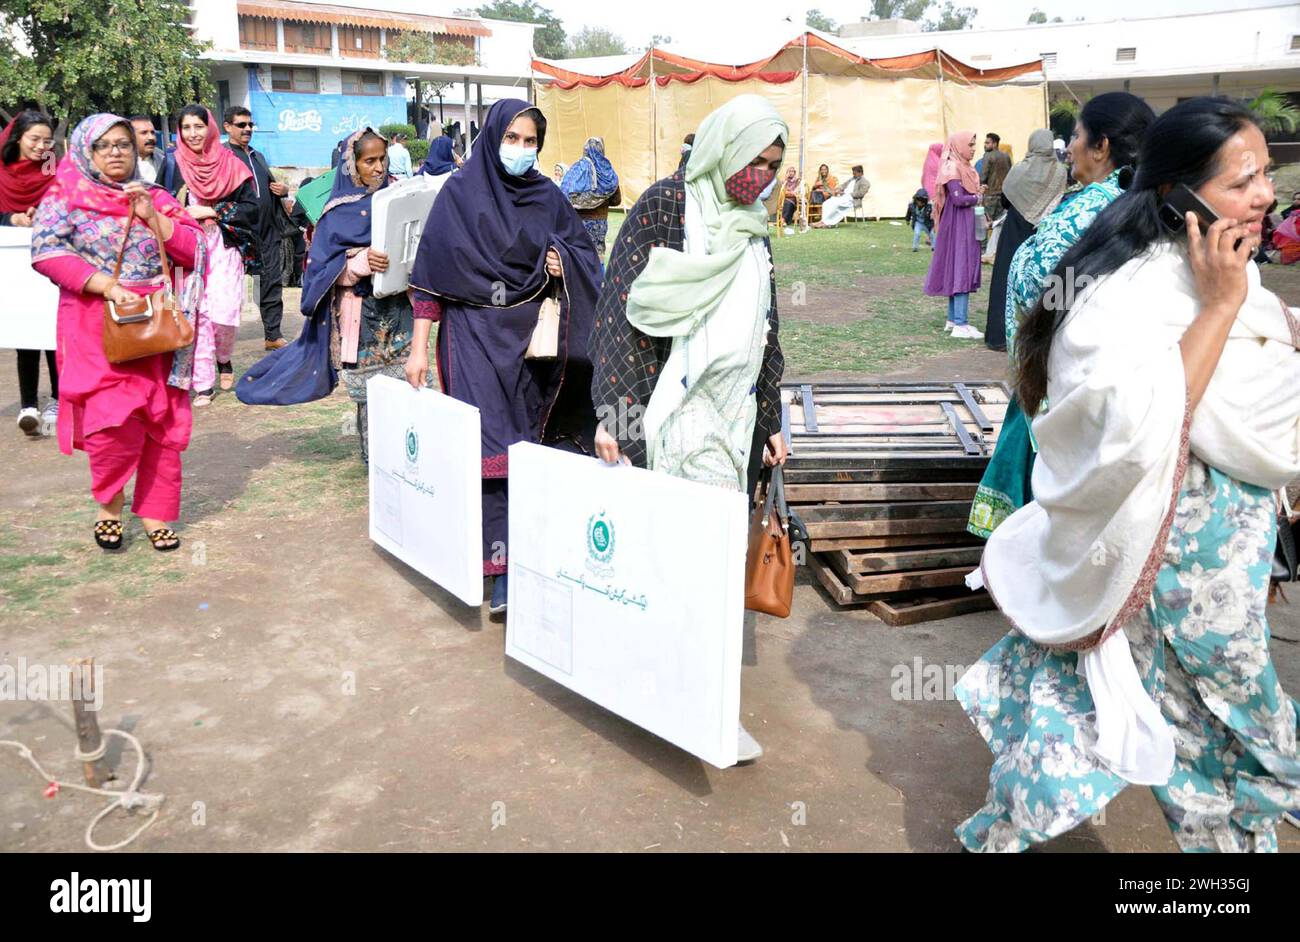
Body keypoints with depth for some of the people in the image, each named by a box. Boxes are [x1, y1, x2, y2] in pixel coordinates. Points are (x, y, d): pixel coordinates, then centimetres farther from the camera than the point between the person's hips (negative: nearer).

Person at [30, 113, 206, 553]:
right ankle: (109, 503, 12)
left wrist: (153, 217, -9)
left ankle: (154, 512, 14)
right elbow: (47, 251, -7)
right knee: (112, 421, -13)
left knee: (161, 422, 2)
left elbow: (195, 251, 4)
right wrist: (105, 285, -17)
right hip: (98, 326, -3)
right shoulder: (66, 195, 5)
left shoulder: (156, 197, 13)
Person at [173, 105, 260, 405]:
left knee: (224, 313, -11)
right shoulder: (175, 165, 5)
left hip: (224, 249, -1)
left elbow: (251, 207, -3)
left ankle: (224, 358, 22)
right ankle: (203, 383, 3)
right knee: (197, 314, -4)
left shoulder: (230, 164, 3)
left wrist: (211, 212, -10)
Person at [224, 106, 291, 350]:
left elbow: (270, 184, 30)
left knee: (272, 282, 7)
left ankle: (274, 335, 14)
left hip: (268, 229, 7)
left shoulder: (257, 156, 21)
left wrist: (283, 189, 9)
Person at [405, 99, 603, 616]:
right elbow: (430, 272, -3)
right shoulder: (459, 193, -2)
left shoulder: (548, 196, 8)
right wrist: (419, 346, -8)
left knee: (527, 438, 5)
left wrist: (562, 259, -7)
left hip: (530, 334, 4)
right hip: (475, 332, -3)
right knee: (489, 440, -10)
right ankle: (501, 570, -8)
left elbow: (585, 250, 17)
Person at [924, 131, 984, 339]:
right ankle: (960, 325, -11)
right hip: (958, 226, -10)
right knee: (962, 271, -10)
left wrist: (977, 192, 0)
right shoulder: (952, 168, -14)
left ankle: (953, 320, 17)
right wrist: (978, 197, -8)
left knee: (958, 272, 12)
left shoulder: (962, 167, 16)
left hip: (965, 226, 10)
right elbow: (958, 199, -21)